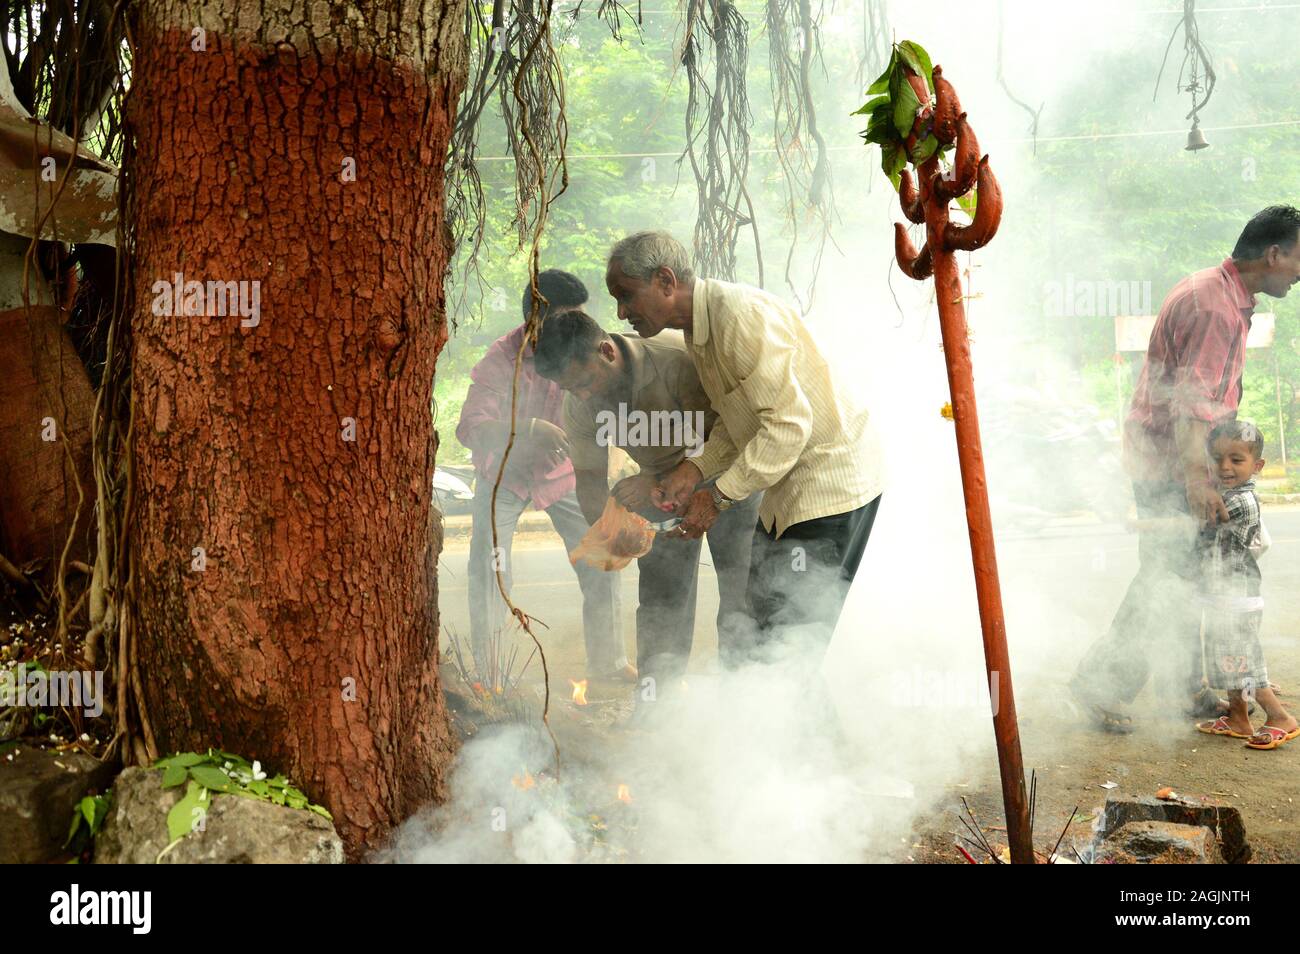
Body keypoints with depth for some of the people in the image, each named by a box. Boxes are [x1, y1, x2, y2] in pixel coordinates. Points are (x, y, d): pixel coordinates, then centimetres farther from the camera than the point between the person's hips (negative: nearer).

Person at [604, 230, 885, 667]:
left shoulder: (742, 314, -22)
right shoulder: (699, 327, 9)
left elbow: (788, 424, -26)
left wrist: (718, 496, -21)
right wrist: (695, 469, -2)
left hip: (830, 485, -10)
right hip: (788, 490, 10)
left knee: (789, 648, -8)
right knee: (761, 627, 14)